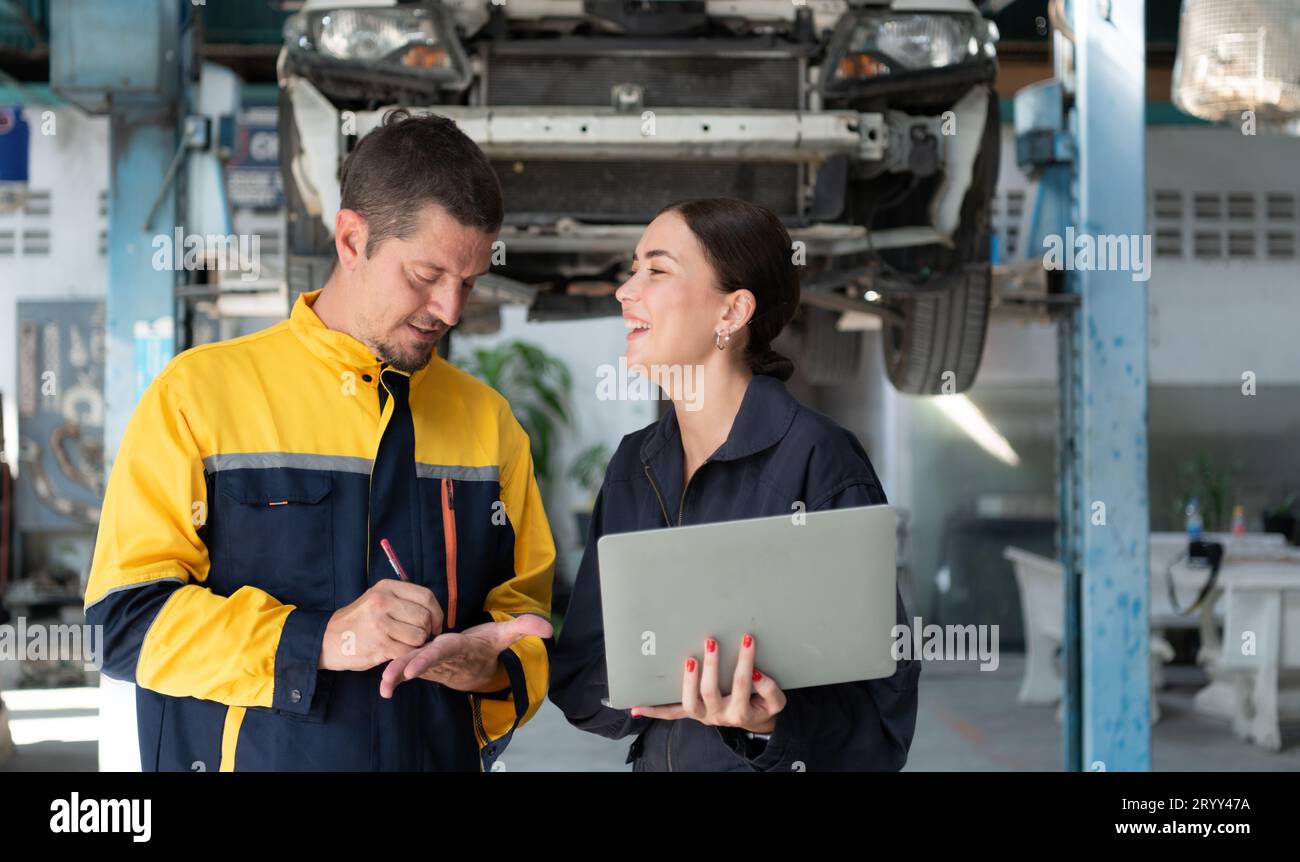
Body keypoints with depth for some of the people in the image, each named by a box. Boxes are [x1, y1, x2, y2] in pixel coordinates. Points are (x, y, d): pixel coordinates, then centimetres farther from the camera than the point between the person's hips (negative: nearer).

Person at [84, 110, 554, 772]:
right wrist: (317, 642, -22)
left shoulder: (489, 420, 7)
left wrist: (497, 667, -13)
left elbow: (527, 603, 9)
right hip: (250, 754, -3)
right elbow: (125, 617, -11)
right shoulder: (199, 393, -6)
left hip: (443, 753, 3)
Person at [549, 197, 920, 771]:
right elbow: (578, 679, -1)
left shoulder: (819, 463, -17)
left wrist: (769, 726, -34)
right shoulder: (634, 465, 0)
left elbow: (882, 710, -18)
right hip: (652, 760, 5)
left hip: (776, 764, -5)